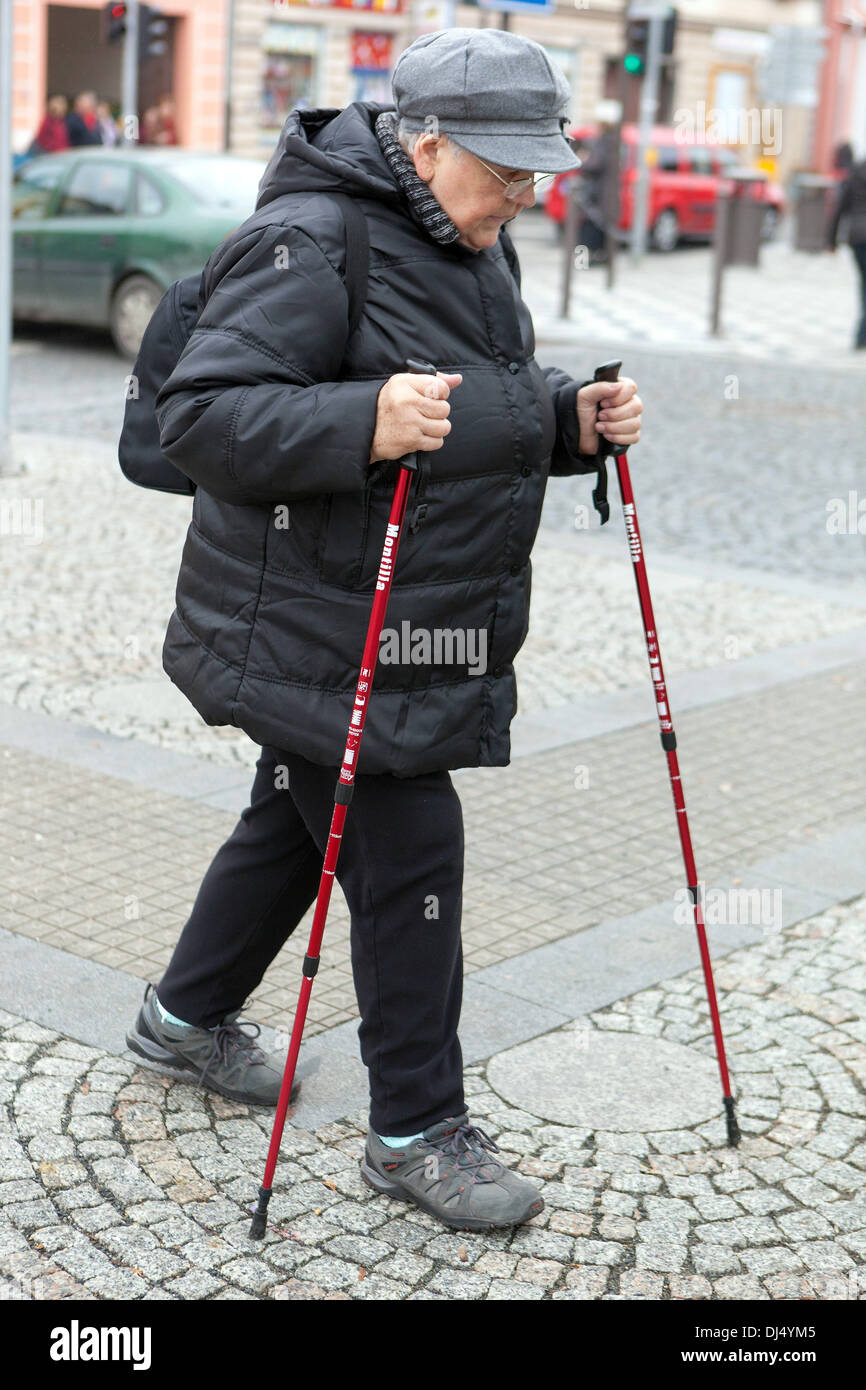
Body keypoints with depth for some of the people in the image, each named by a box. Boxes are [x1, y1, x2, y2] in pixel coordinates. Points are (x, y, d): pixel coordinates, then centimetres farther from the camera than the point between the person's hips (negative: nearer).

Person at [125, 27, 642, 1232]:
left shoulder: (475, 250, 12)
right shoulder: (311, 245, -19)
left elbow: (491, 418, 22)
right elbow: (202, 417, -25)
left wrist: (572, 420, 1)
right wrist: (366, 424, -39)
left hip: (416, 626, 10)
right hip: (310, 630, -9)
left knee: (300, 819, 21)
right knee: (408, 855, -5)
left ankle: (187, 1016, 43)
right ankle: (417, 1131, 11)